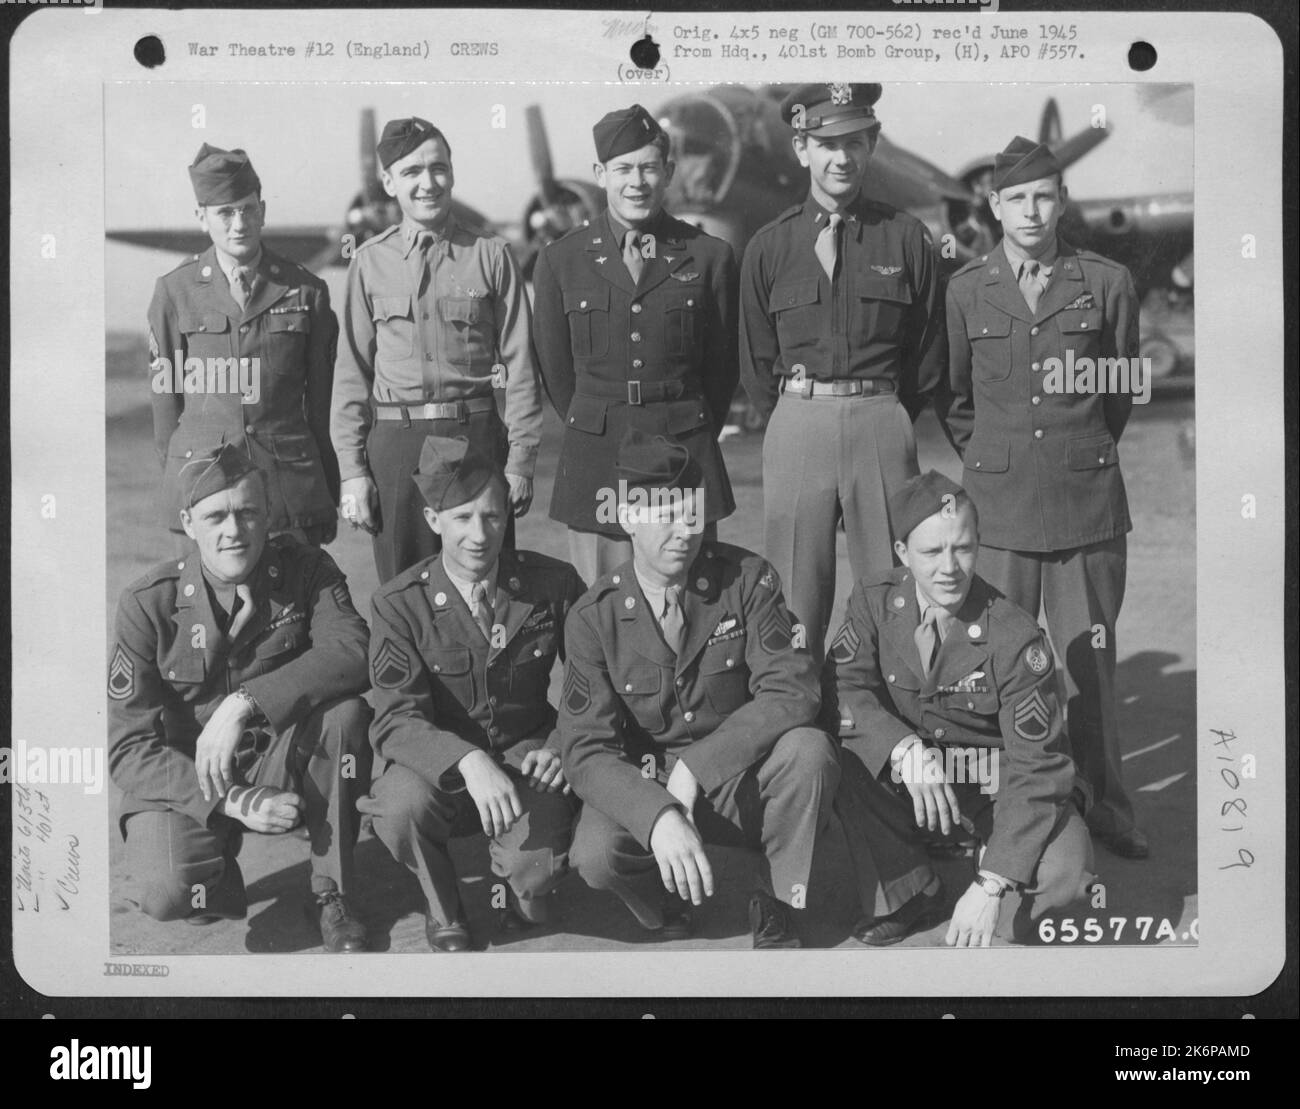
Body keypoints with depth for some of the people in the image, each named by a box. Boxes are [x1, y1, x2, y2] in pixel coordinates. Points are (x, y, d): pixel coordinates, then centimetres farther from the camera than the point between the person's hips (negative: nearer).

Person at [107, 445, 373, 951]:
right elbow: (128, 748, -13)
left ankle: (331, 893, -11)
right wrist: (232, 802, -25)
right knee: (167, 894, -30)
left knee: (344, 708, -28)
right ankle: (221, 881, 10)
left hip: (281, 764, 2)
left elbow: (353, 653, -27)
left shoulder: (305, 570, -8)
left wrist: (244, 703, -35)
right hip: (182, 779, -1)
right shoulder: (148, 603, -12)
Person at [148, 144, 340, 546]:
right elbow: (166, 394, 9)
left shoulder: (307, 291, 4)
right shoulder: (175, 291, 4)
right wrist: (172, 479, 8)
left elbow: (321, 401, 7)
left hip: (289, 479, 0)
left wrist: (330, 500, 9)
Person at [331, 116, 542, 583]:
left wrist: (520, 460, -4)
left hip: (477, 437, -1)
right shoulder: (370, 261, 6)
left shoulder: (490, 255, 2)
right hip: (394, 441, 1)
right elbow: (351, 373, 7)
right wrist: (352, 470, 1)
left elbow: (519, 365, 2)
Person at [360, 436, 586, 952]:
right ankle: (443, 908, 0)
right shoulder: (400, 604, -11)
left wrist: (564, 746, -15)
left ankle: (525, 888, 15)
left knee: (538, 866, -27)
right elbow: (397, 720, -21)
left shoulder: (553, 584, -6)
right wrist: (469, 762, -39)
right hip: (441, 765, 0)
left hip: (527, 755, 1)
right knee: (403, 804, -34)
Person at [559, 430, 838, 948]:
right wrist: (659, 815, -35)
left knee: (808, 751, -30)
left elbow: (793, 691, -17)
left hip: (740, 778, 1)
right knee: (597, 854, -31)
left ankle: (776, 910, -7)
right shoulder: (594, 617, -9)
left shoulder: (747, 579, -8)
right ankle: (664, 915, 6)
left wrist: (697, 766, -26)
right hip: (641, 784, -1)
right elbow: (585, 749, -15)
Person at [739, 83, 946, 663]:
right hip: (796, 426, 0)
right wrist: (798, 425, 12)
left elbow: (929, 354, 10)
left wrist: (888, 420, 11)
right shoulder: (768, 247, 5)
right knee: (795, 599, 3)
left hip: (884, 425, 0)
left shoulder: (907, 238, 4)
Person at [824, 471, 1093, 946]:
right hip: (911, 784, 3)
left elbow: (1037, 768, -24)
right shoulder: (875, 600, -9)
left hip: (999, 789, -3)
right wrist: (906, 750, -38)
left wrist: (991, 887, -32)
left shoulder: (1016, 639, -22)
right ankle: (907, 897, -5)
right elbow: (844, 689, -16)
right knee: (847, 760, -27)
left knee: (1064, 871, -32)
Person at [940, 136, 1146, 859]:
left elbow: (1121, 394, 16)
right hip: (998, 501, 0)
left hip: (1087, 498, 0)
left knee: (1091, 656, 4)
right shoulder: (966, 291, 5)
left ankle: (1105, 808, 17)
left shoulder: (1108, 284, 3)